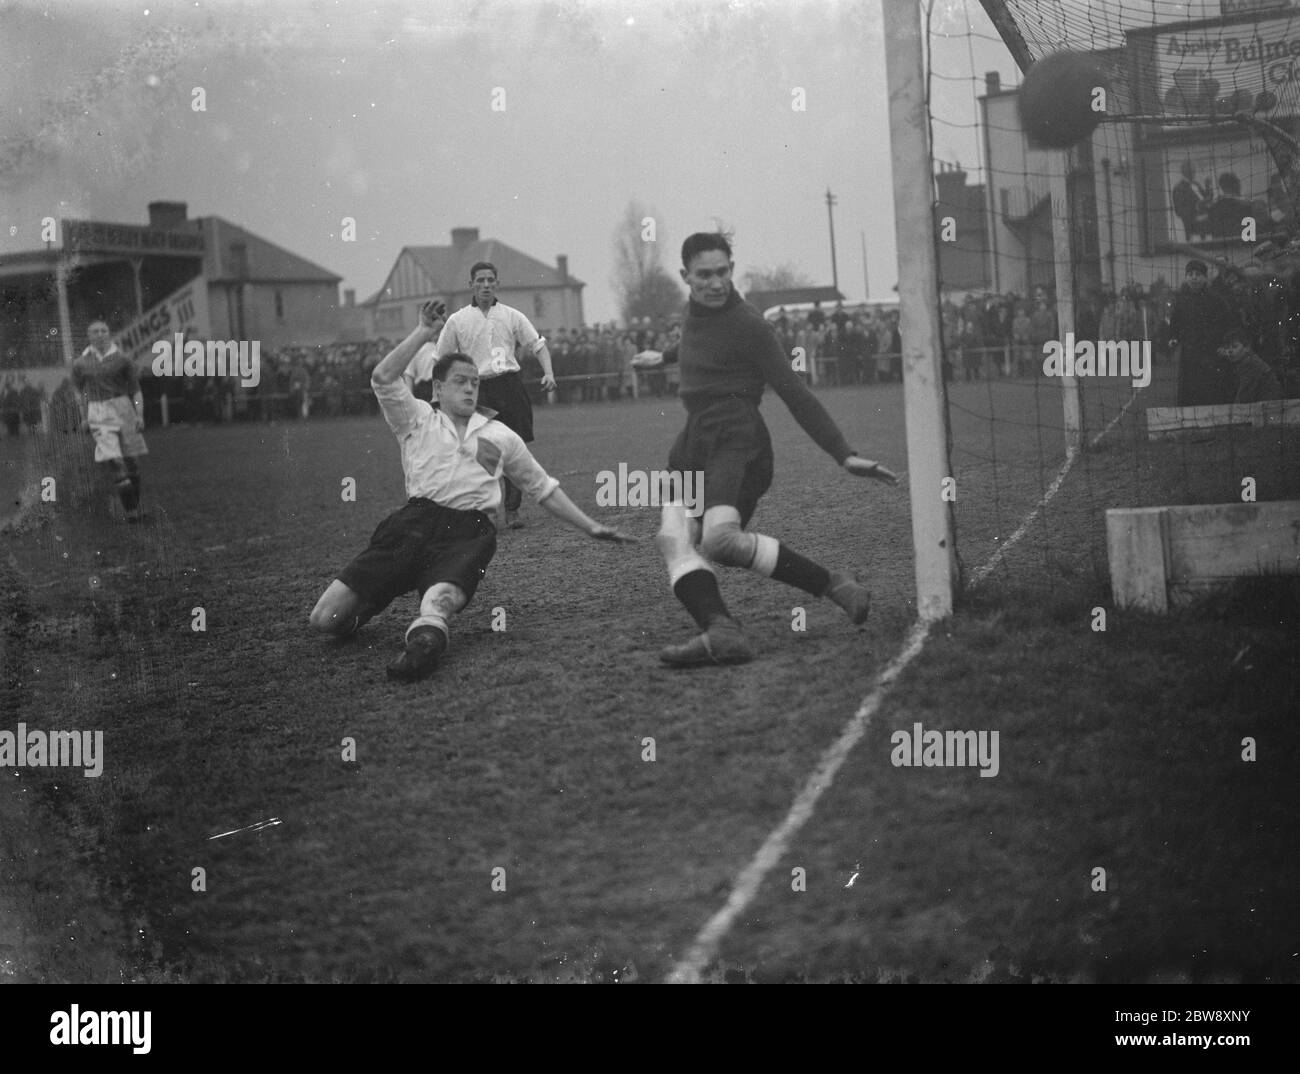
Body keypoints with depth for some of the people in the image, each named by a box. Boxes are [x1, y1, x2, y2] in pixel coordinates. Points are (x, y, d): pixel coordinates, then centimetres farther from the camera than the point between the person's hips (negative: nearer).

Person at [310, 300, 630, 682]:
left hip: (469, 532, 0)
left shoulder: (499, 435, 27)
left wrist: (590, 527, 28)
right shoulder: (417, 419, 20)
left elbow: (543, 487, 33)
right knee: (325, 618, -10)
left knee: (440, 600, -39)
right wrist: (425, 332, 1)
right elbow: (383, 378, 2)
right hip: (414, 522, 1)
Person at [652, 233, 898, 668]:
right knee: (673, 537, -20)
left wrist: (843, 455, -11)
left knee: (719, 538, -31)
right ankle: (721, 633, -39)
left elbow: (795, 394, -5)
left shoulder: (747, 325, -4)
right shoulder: (695, 311, 19)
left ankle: (831, 584, -15)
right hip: (694, 444, 8)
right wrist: (665, 356, 67)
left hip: (736, 440, -7)